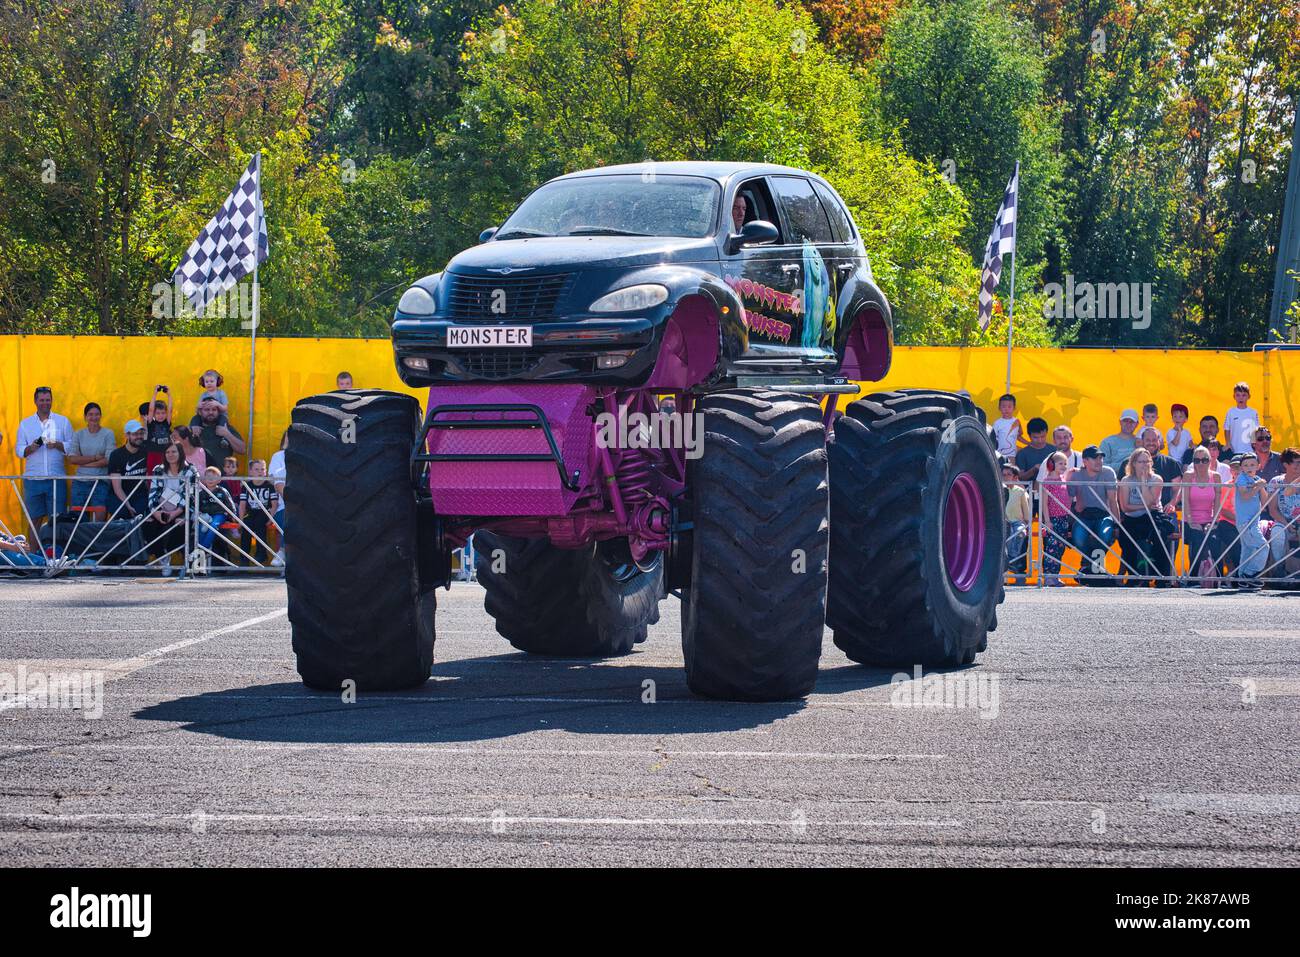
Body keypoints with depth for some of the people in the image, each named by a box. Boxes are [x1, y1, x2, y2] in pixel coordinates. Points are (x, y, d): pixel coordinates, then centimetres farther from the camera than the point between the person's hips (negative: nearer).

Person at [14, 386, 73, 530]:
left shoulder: (63, 421, 9)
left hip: (57, 479, -1)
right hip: (32, 479, 1)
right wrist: (30, 448, -13)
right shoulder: (25, 424, 12)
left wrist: (57, 445, -12)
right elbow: (19, 450, 7)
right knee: (35, 518, 1)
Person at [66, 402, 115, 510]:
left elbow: (109, 460, -5)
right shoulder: (78, 434, 10)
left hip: (100, 482, -2)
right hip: (80, 482, 2)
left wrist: (84, 463, -5)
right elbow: (72, 459, -1)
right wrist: (95, 458, -8)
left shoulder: (108, 434, 3)